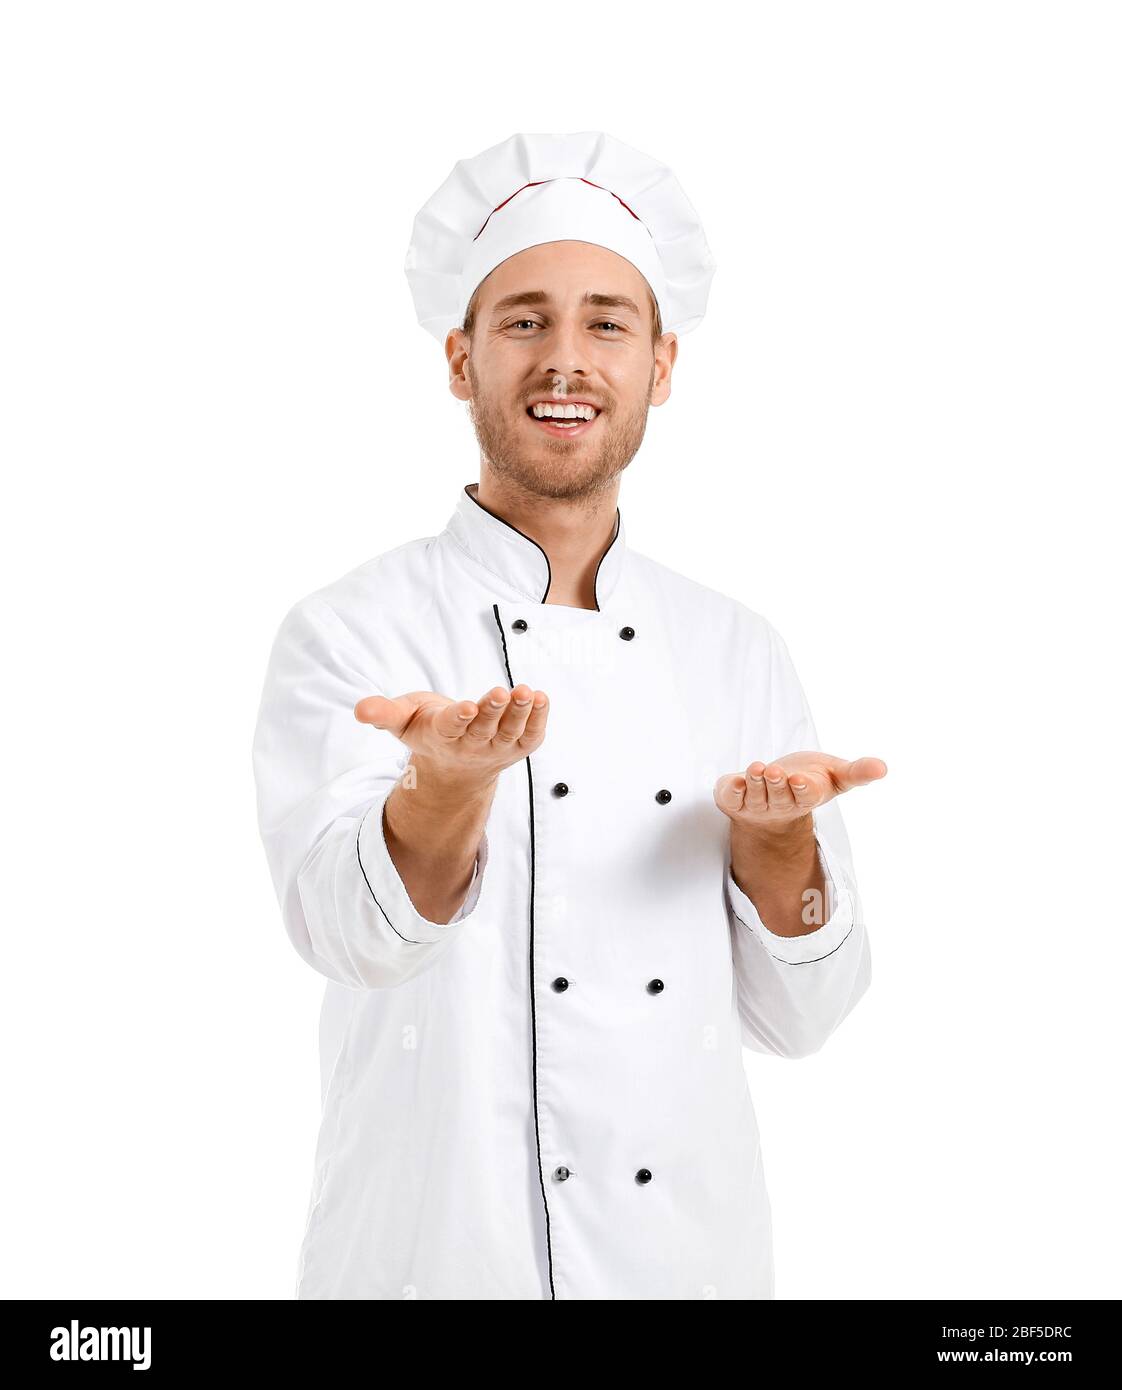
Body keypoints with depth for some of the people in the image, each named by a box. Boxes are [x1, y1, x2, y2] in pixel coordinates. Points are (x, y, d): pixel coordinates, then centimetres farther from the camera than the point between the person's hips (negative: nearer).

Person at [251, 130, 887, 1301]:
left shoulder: (738, 653, 2)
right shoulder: (347, 634, -9)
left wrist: (776, 833, -15)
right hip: (434, 1253, -3)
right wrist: (453, 784, -43)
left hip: (696, 1249, 4)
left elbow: (796, 1017, 2)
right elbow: (348, 929, -25)